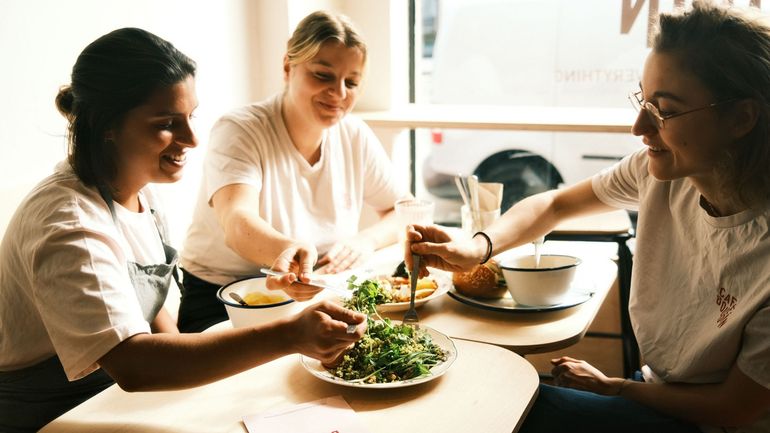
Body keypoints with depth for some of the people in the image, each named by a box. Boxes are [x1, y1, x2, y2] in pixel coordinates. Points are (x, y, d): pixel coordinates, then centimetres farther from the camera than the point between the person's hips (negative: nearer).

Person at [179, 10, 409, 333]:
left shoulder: (355, 137, 0)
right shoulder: (239, 132, -16)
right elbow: (238, 226, -34)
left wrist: (366, 240, -15)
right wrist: (289, 250, -57)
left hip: (315, 298, 5)